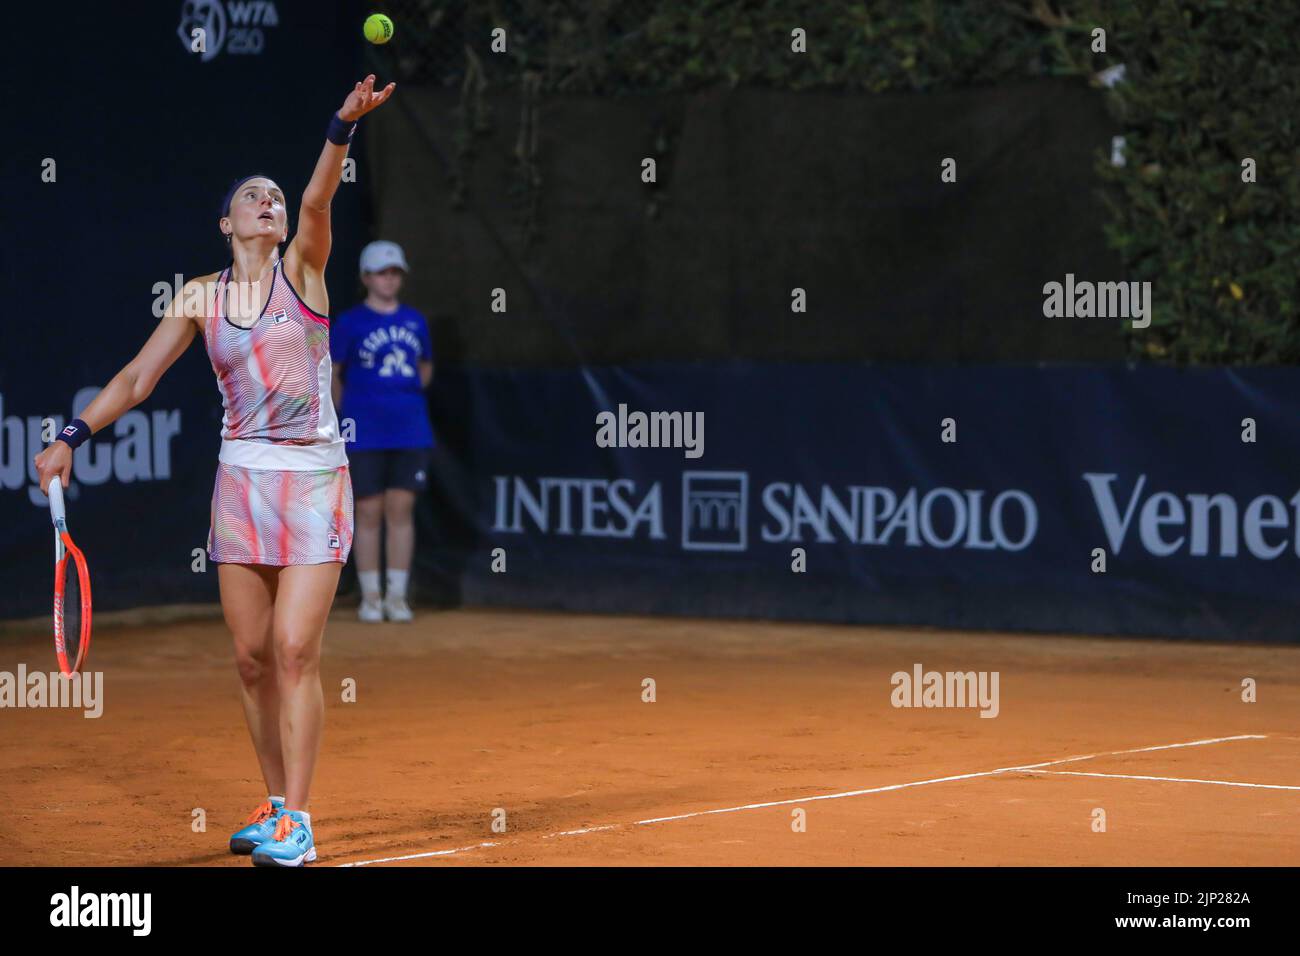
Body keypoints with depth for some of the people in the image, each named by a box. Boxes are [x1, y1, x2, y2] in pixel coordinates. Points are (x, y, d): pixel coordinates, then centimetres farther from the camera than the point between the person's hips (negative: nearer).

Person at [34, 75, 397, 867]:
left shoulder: (303, 269, 0)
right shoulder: (201, 299, 8)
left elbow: (318, 200, -18)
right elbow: (138, 379, 10)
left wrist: (344, 125, -35)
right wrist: (72, 437, 0)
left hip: (314, 481, -3)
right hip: (242, 479, 3)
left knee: (295, 651, -11)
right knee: (252, 658, 4)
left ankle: (297, 824, -8)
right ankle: (278, 807, 18)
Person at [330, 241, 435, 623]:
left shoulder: (414, 321, 11)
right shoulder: (350, 323, 0)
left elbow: (426, 366, 23)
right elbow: (331, 373, 5)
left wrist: (415, 387, 7)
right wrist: (347, 412, 0)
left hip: (410, 430, 3)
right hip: (365, 433, -3)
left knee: (401, 509, 0)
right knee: (369, 512, 0)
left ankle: (397, 595, 5)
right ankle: (370, 596, 7)